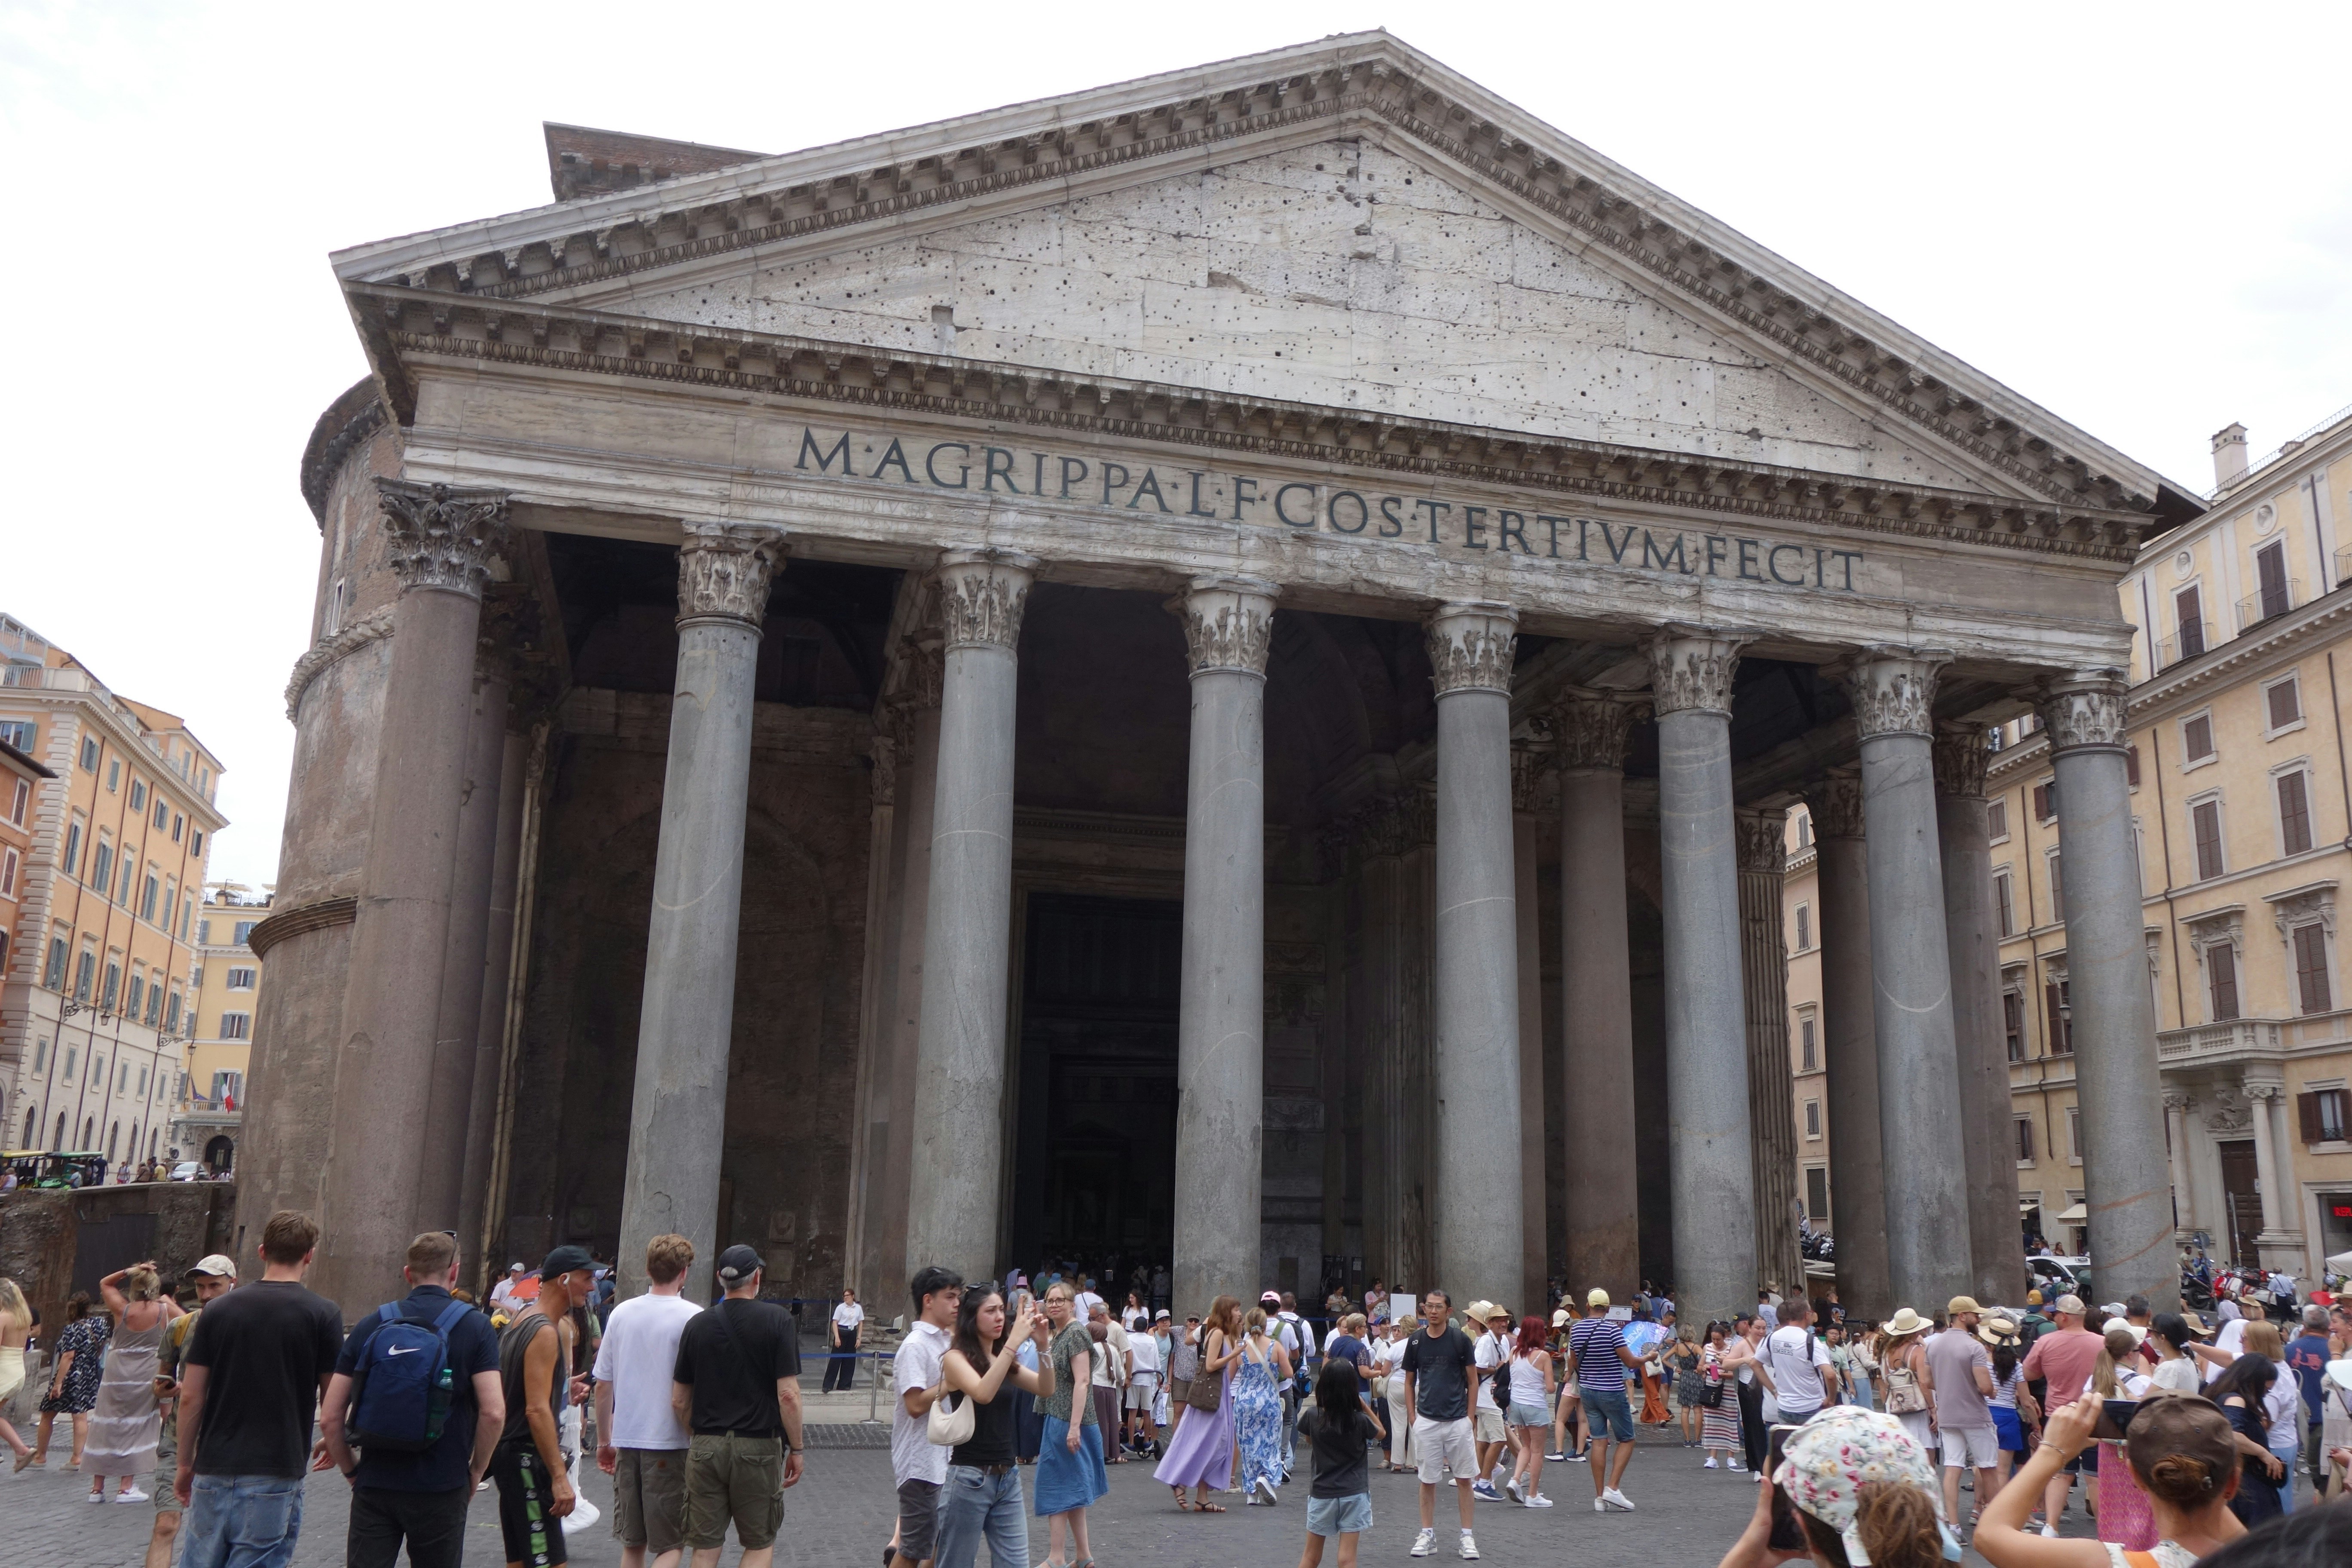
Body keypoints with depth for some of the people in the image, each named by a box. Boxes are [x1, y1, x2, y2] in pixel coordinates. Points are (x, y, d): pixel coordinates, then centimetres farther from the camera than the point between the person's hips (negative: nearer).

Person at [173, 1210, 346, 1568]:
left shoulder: (218, 1310, 3)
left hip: (213, 1471, 4)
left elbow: (191, 1399, 4)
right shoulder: (323, 1315, -7)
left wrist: (185, 1464, 15)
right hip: (274, 1477, -4)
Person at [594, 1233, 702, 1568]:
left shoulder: (621, 1313, 4)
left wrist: (604, 1441, 18)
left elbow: (603, 1385, 8)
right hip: (671, 1443, -5)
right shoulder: (693, 1318, -10)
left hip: (626, 1440, 5)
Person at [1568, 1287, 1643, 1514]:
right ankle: (1613, 1488, -5)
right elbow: (1630, 1363, -13)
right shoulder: (1612, 1329, -15)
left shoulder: (1576, 1329, 3)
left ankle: (1600, 1497, 6)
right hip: (1612, 1392, -5)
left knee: (1599, 1441, 7)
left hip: (1588, 1391, 5)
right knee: (1626, 1440, 7)